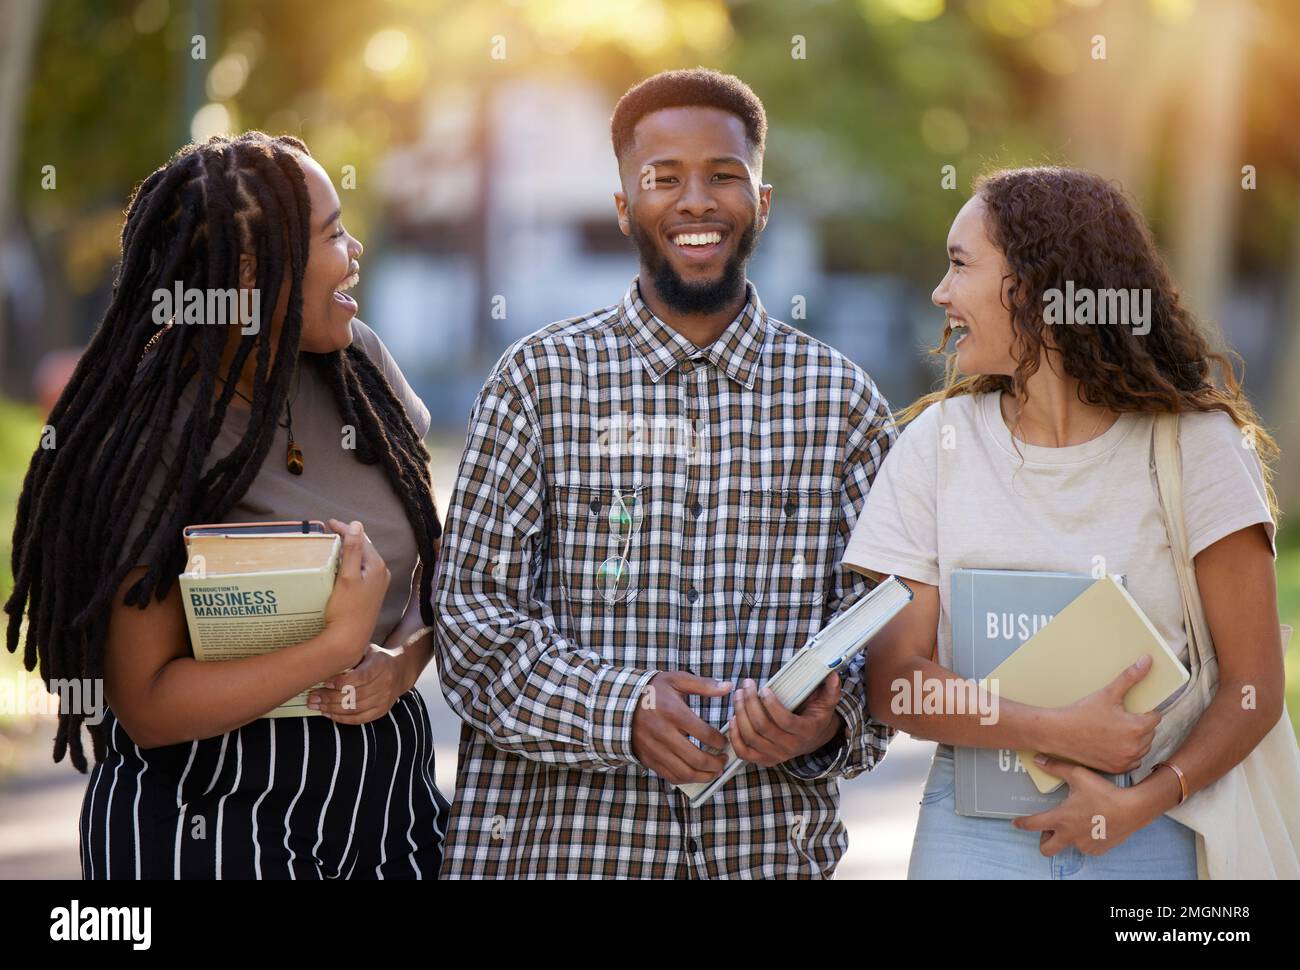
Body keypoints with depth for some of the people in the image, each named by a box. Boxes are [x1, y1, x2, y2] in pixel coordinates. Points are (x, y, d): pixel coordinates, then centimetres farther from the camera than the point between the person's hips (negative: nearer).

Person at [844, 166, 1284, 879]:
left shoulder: (1194, 446, -4)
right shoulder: (936, 441, 0)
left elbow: (1255, 685, -4)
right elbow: (894, 681, -5)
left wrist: (1143, 801, -18)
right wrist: (1059, 732, -17)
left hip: (1147, 837, -1)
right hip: (972, 832, 1)